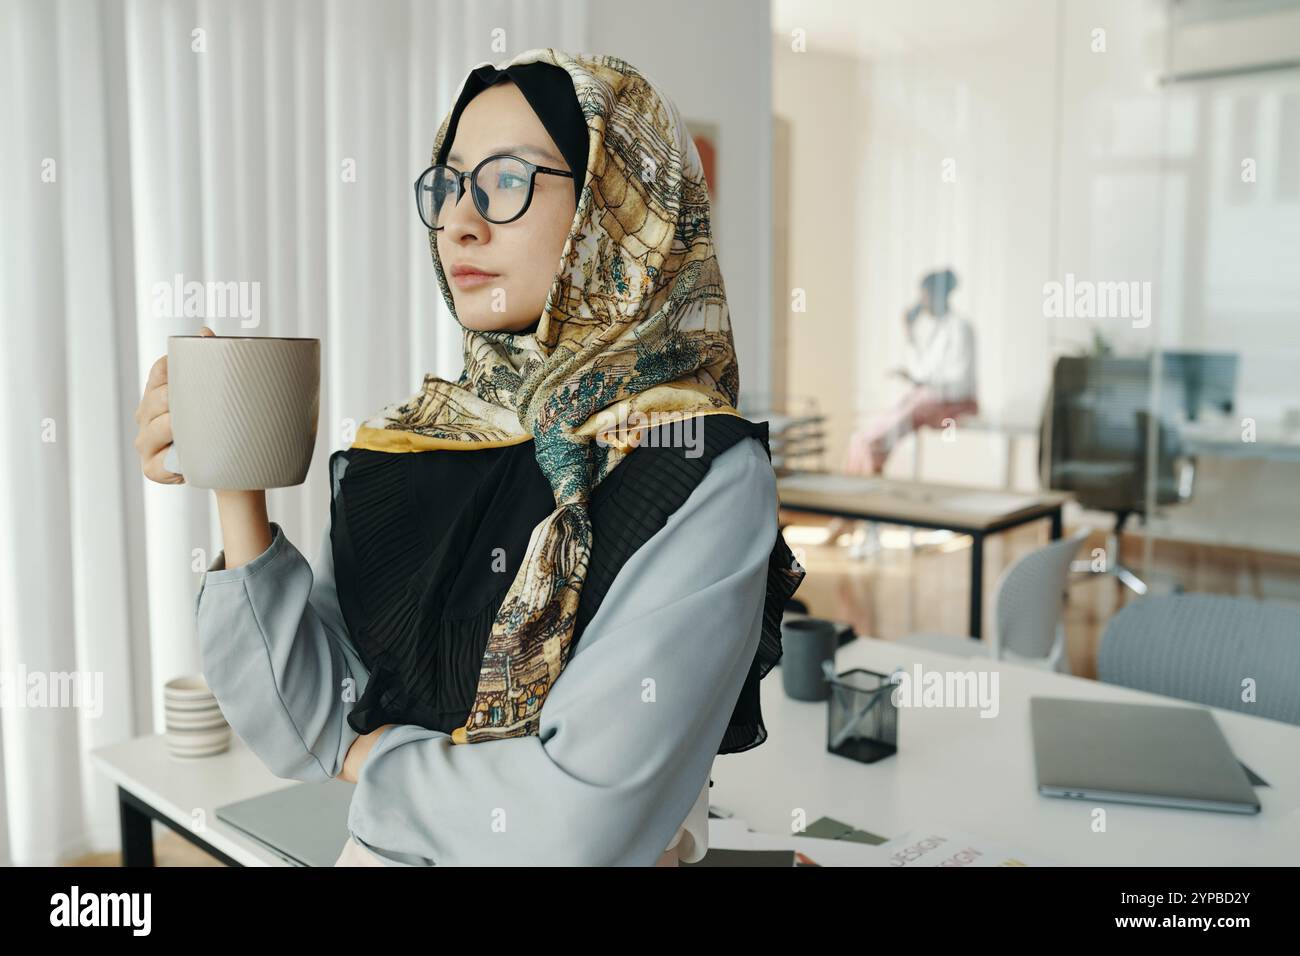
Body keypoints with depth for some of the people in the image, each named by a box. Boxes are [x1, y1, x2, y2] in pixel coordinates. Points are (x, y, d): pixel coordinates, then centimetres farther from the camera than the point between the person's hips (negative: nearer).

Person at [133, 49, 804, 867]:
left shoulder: (707, 476, -20)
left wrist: (379, 761, -10)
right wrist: (238, 498, -18)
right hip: (382, 845, 4)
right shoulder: (403, 445, -6)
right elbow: (309, 731, -7)